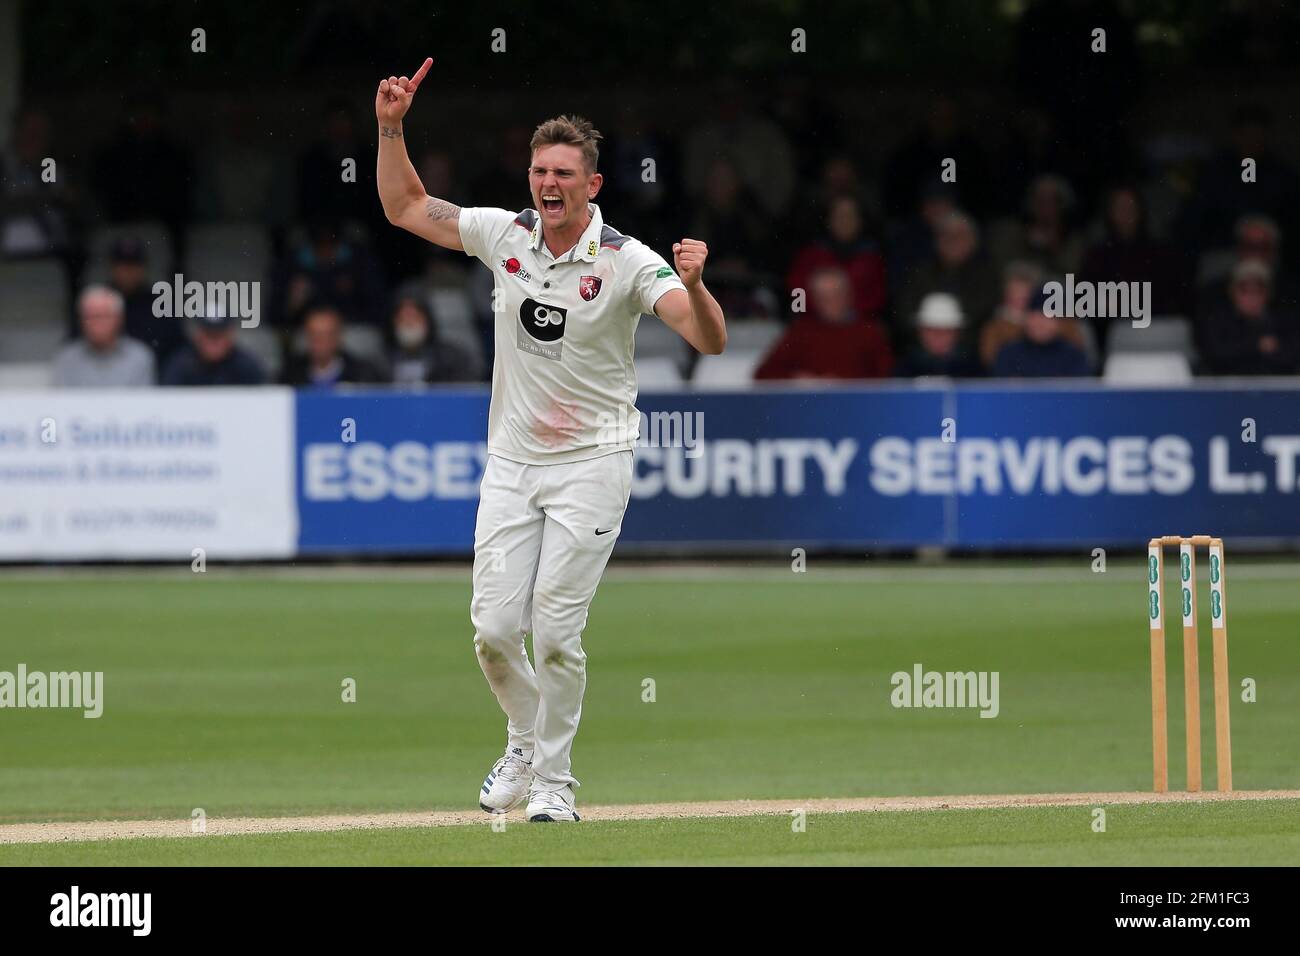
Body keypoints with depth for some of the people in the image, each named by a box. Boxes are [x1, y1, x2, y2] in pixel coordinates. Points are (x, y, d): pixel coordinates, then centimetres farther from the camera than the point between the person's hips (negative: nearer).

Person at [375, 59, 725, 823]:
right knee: (494, 626, 0)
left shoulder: (627, 263, -13)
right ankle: (528, 741, 27)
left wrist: (692, 285, -42)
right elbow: (406, 208, 12)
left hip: (591, 465, -4)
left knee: (556, 631, -8)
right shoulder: (505, 235, 0)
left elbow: (711, 340, -22)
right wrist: (391, 127, 0)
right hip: (512, 463, 4)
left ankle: (555, 780, 7)